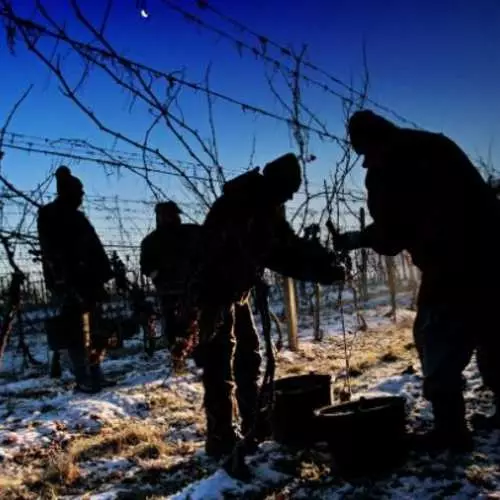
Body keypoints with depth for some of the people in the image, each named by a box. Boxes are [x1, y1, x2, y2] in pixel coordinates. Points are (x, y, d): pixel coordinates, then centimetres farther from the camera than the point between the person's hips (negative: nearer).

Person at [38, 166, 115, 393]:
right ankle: (84, 380, -4)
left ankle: (95, 376, 15)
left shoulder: (75, 217, 22)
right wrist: (64, 282, -22)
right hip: (68, 284, -8)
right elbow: (53, 253, -14)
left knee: (92, 331, 9)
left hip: (86, 281, 8)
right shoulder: (50, 217, -2)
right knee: (79, 332, -8)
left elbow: (94, 250, 20)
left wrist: (102, 275, 11)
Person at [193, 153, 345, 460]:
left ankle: (255, 426, 26)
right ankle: (222, 438, -3)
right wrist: (321, 271, -27)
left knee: (248, 356, 15)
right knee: (220, 363, -9)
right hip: (213, 290, -10)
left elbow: (287, 244, 7)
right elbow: (276, 253, -29)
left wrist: (325, 260, -6)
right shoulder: (241, 204, -23)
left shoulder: (265, 205, 6)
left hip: (235, 291, 10)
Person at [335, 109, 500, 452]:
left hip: (452, 265, -8)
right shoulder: (437, 144, 15)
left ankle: (451, 429, 3)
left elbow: (390, 235, -2)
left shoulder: (384, 170, -5)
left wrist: (357, 238, 15)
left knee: (437, 342, 3)